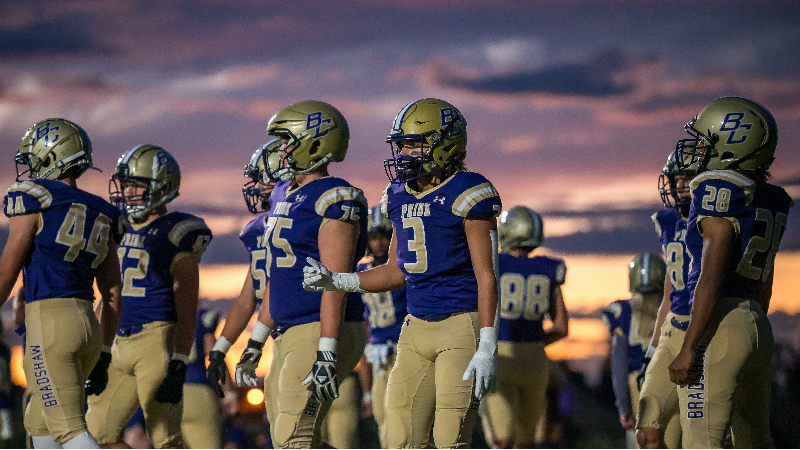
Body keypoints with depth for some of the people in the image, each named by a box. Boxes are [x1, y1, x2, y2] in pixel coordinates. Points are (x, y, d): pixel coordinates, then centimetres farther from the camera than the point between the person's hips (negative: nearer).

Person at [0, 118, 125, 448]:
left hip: (49, 320, -7)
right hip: (87, 321, 7)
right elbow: (112, 293, 17)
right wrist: (104, 350, 23)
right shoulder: (101, 214, 16)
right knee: (38, 422, 19)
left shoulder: (34, 199, -3)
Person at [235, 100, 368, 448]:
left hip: (321, 333, -10)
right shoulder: (284, 196, 16)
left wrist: (327, 354, -25)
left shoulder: (334, 199, -13)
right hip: (289, 335, 10)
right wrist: (255, 342, 23)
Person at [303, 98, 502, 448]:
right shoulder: (399, 198, 11)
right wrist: (337, 281, 9)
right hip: (417, 328, 7)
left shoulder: (468, 194, -11)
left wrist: (487, 348, -18)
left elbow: (486, 277, -13)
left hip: (462, 327, -7)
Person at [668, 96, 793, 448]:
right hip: (758, 327, 9)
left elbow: (711, 280, -17)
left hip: (719, 326, -9)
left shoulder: (720, 192, -12)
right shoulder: (768, 202, 14)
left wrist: (689, 348, -16)